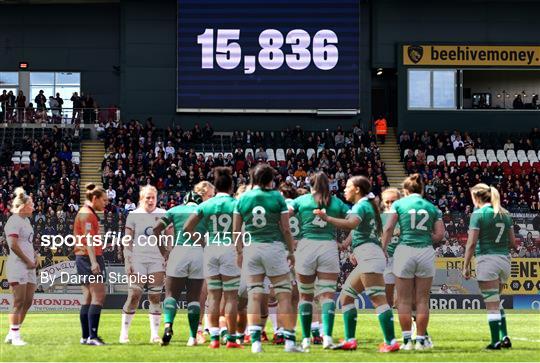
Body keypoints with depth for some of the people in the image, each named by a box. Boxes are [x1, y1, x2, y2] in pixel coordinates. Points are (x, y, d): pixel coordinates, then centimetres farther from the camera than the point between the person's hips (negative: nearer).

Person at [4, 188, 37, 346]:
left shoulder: (26, 221, 19)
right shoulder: (14, 221, -10)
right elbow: (13, 245, -18)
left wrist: (35, 255, 11)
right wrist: (28, 261, -13)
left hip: (29, 266, 9)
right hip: (18, 266, -9)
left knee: (28, 301, 8)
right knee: (19, 302, -9)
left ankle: (12, 334, 15)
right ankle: (15, 336, -4)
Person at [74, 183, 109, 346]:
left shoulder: (86, 213, 20)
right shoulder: (87, 214, -11)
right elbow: (89, 239, -20)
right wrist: (94, 261, -26)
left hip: (83, 258, 11)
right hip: (89, 258, -11)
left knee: (88, 298, 10)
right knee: (98, 295, -13)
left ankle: (86, 336, 10)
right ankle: (92, 336, -17)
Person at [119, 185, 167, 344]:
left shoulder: (162, 214, 8)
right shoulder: (134, 215, 2)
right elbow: (128, 242, 1)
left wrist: (167, 260, 6)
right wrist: (128, 262, -6)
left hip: (157, 260, 2)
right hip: (138, 259, -2)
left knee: (155, 297, 0)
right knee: (134, 296, -7)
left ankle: (155, 334, 5)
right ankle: (124, 333, 1)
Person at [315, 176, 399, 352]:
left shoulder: (361, 205, -6)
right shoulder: (367, 205, 23)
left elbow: (351, 224, -27)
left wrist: (327, 218, -32)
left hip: (369, 255, -10)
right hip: (366, 258, 10)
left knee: (378, 298, -14)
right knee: (346, 296, 11)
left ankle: (391, 342, -18)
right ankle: (350, 340, 9)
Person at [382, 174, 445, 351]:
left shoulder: (398, 204, 4)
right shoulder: (432, 208, 10)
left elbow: (388, 228, -6)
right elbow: (440, 234, 3)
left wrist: (383, 250, -1)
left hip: (405, 251, -2)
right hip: (426, 253, 2)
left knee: (404, 301, 5)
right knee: (422, 300, 8)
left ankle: (407, 340, 3)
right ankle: (421, 340, 10)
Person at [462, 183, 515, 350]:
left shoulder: (479, 214, -7)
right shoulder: (505, 214, 11)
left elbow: (471, 243, -11)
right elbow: (512, 242, 12)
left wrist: (466, 266, -7)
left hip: (487, 259, -6)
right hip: (504, 259, 6)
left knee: (492, 304, -3)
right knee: (496, 302, 20)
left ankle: (496, 341, -2)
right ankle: (504, 336, 10)